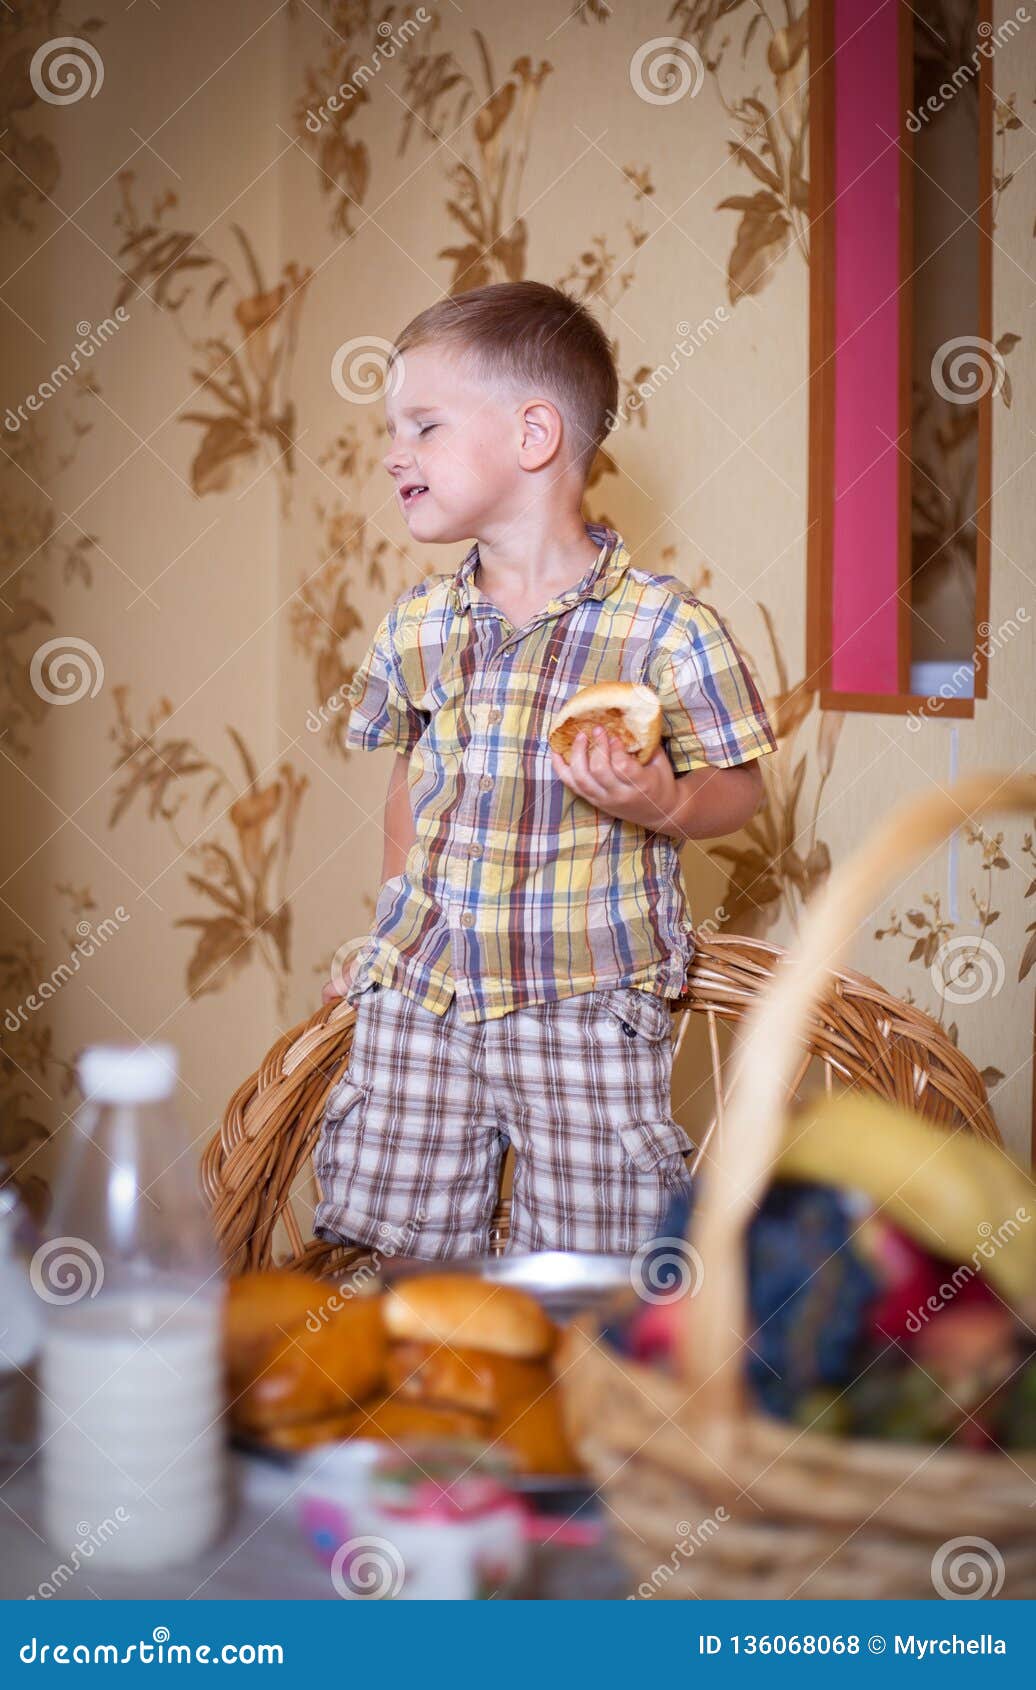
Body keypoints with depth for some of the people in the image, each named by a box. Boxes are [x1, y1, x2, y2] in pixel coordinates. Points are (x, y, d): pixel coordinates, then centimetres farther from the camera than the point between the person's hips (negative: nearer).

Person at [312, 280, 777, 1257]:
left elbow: (737, 790, -3)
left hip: (588, 1009, -4)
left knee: (590, 1272, 1)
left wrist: (663, 806, -23)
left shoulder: (666, 629, -11)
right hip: (422, 995, 4)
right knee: (386, 1239, 8)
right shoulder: (412, 629, 4)